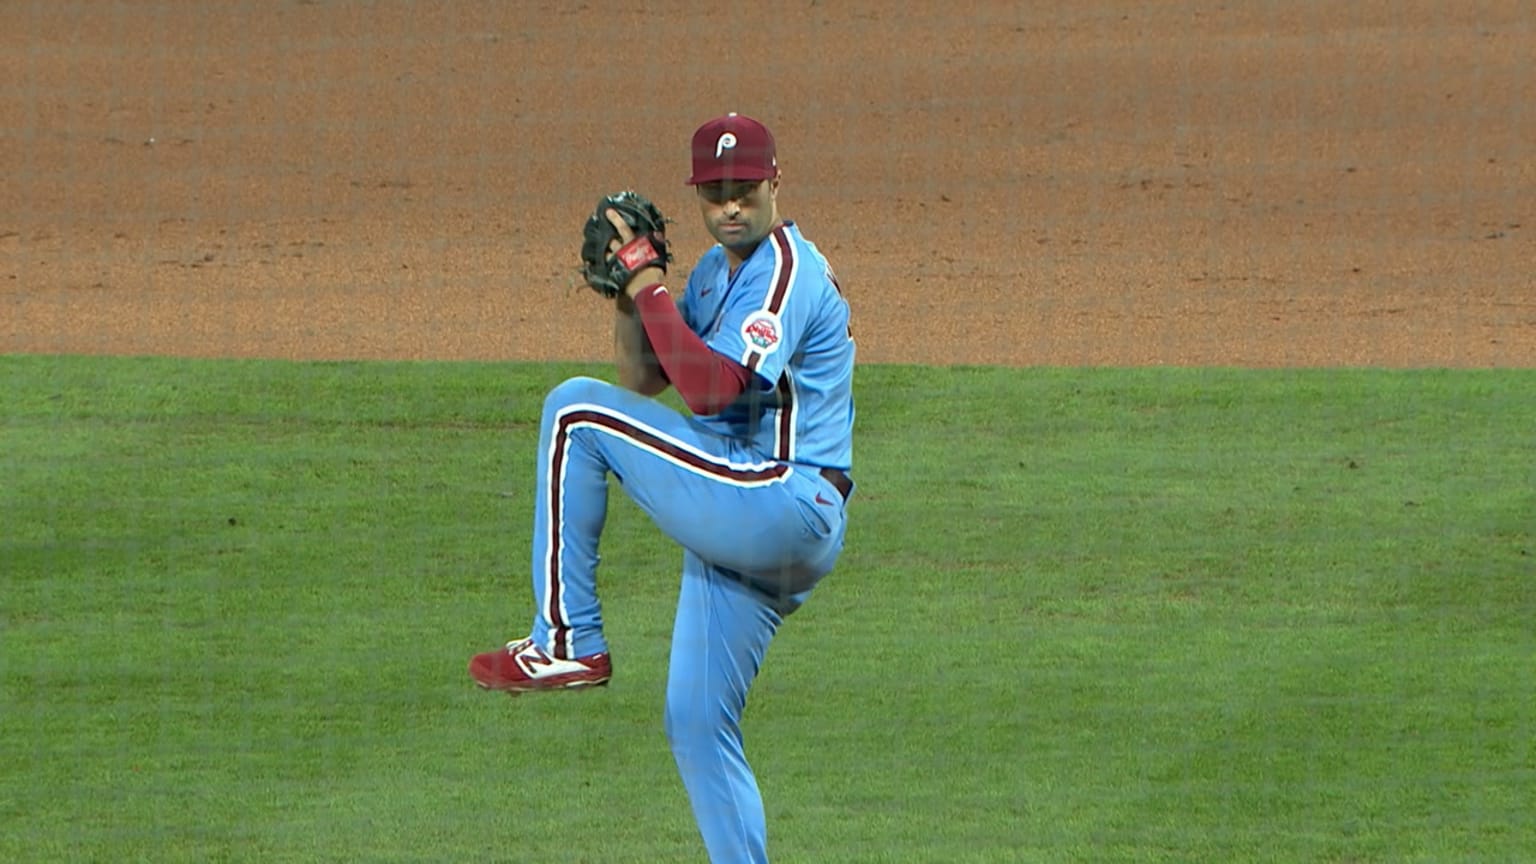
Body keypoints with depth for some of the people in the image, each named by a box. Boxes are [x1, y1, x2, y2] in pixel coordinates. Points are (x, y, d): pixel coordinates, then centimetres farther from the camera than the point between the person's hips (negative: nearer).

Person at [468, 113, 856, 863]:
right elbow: (645, 377, 19)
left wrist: (649, 285, -19)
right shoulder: (717, 271, 18)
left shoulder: (788, 273, -13)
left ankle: (565, 644, -10)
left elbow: (707, 388, -24)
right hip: (742, 529, 10)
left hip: (783, 511, -10)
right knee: (696, 728, 10)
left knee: (576, 411, -12)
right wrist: (626, 296, 2)